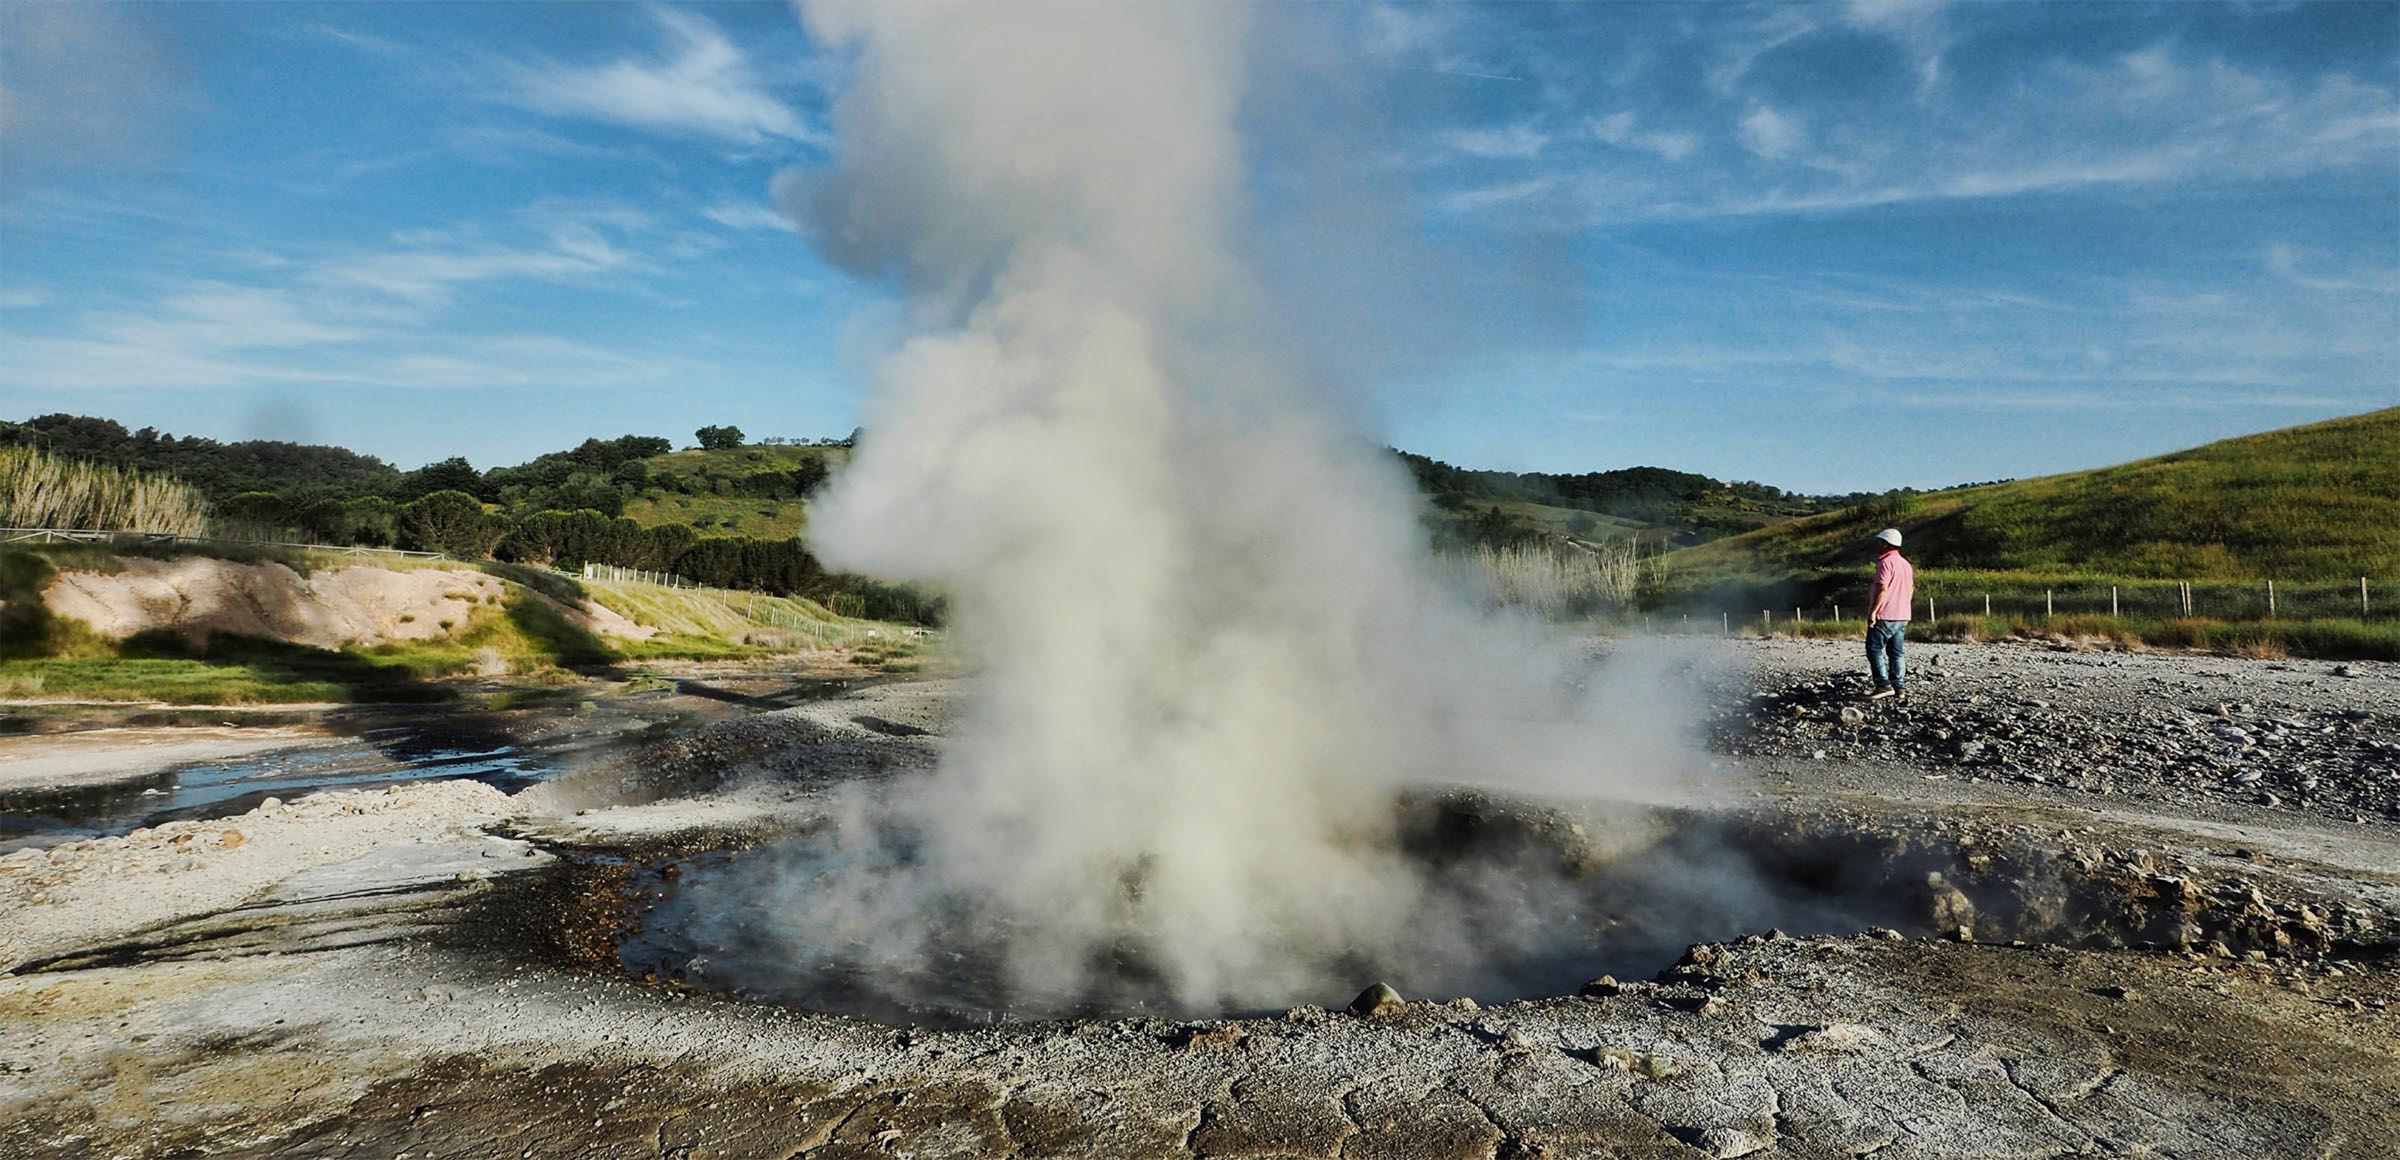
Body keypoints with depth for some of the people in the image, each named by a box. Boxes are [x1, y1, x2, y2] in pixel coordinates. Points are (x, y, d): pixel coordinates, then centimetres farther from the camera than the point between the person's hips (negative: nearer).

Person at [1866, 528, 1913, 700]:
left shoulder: (1886, 562, -14)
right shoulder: (1906, 564, 15)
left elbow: (1882, 589, -21)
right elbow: (1910, 590, 20)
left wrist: (1873, 611, -20)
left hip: (1885, 616, -9)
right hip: (1902, 616, 9)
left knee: (1874, 649, -6)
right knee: (1895, 652, 11)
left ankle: (1884, 685, -15)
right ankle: (1899, 687, 10)